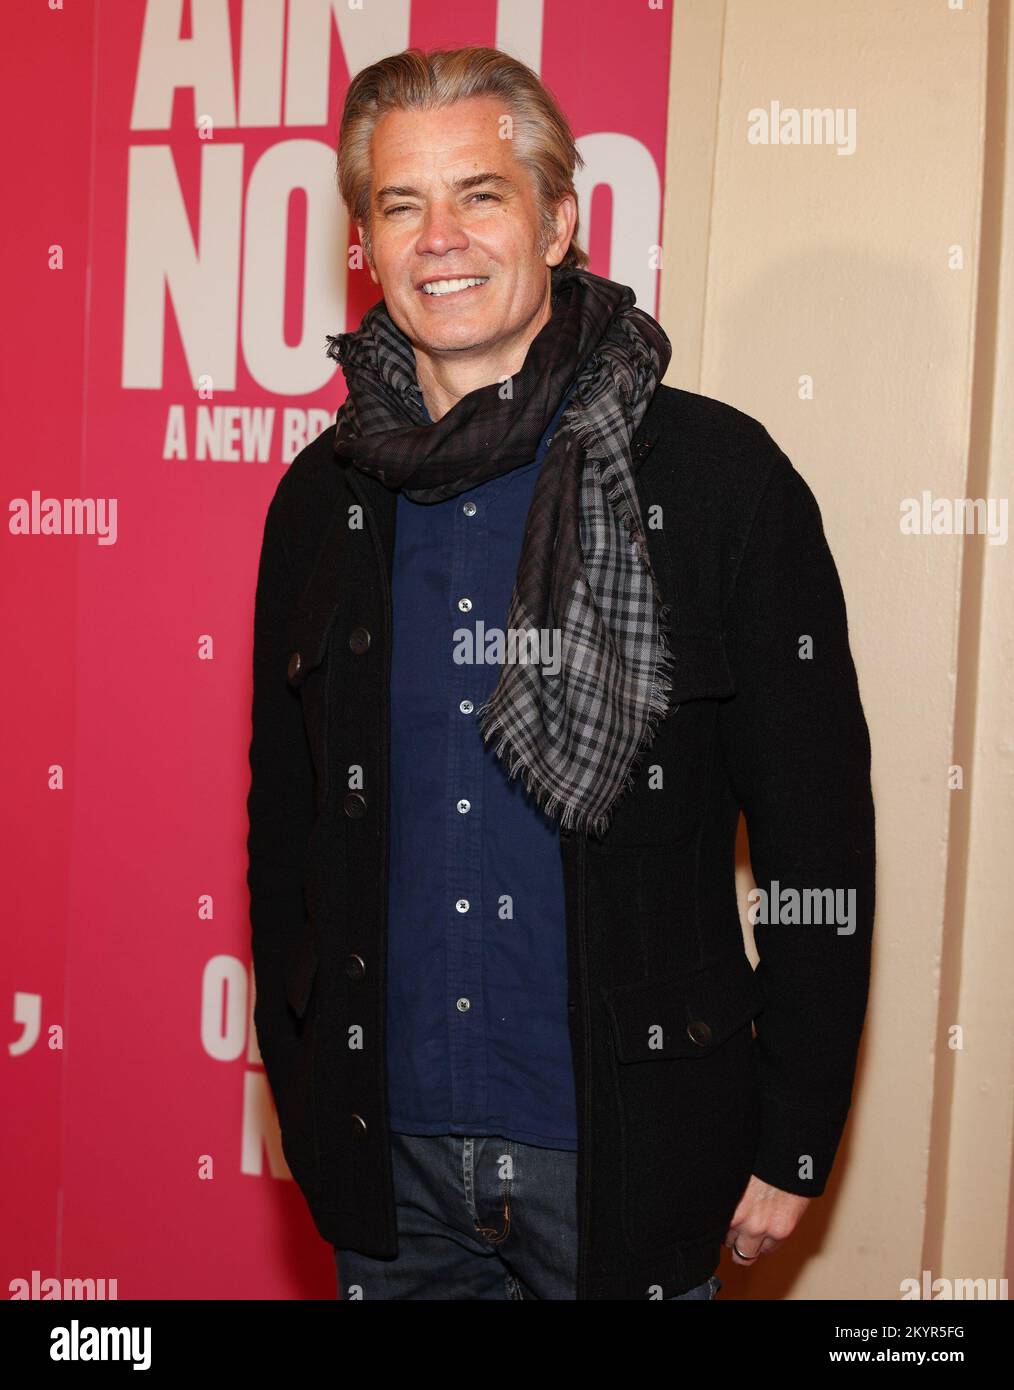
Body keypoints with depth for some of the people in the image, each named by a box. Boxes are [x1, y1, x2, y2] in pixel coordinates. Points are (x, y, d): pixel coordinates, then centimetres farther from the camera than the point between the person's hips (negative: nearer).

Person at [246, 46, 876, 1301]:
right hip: (387, 1149, 4)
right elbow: (283, 819, 11)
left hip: (625, 1151, -3)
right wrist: (301, 1096, 9)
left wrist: (790, 1142, -6)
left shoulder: (718, 476, -9)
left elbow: (817, 842, -7)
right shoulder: (322, 498, 3)